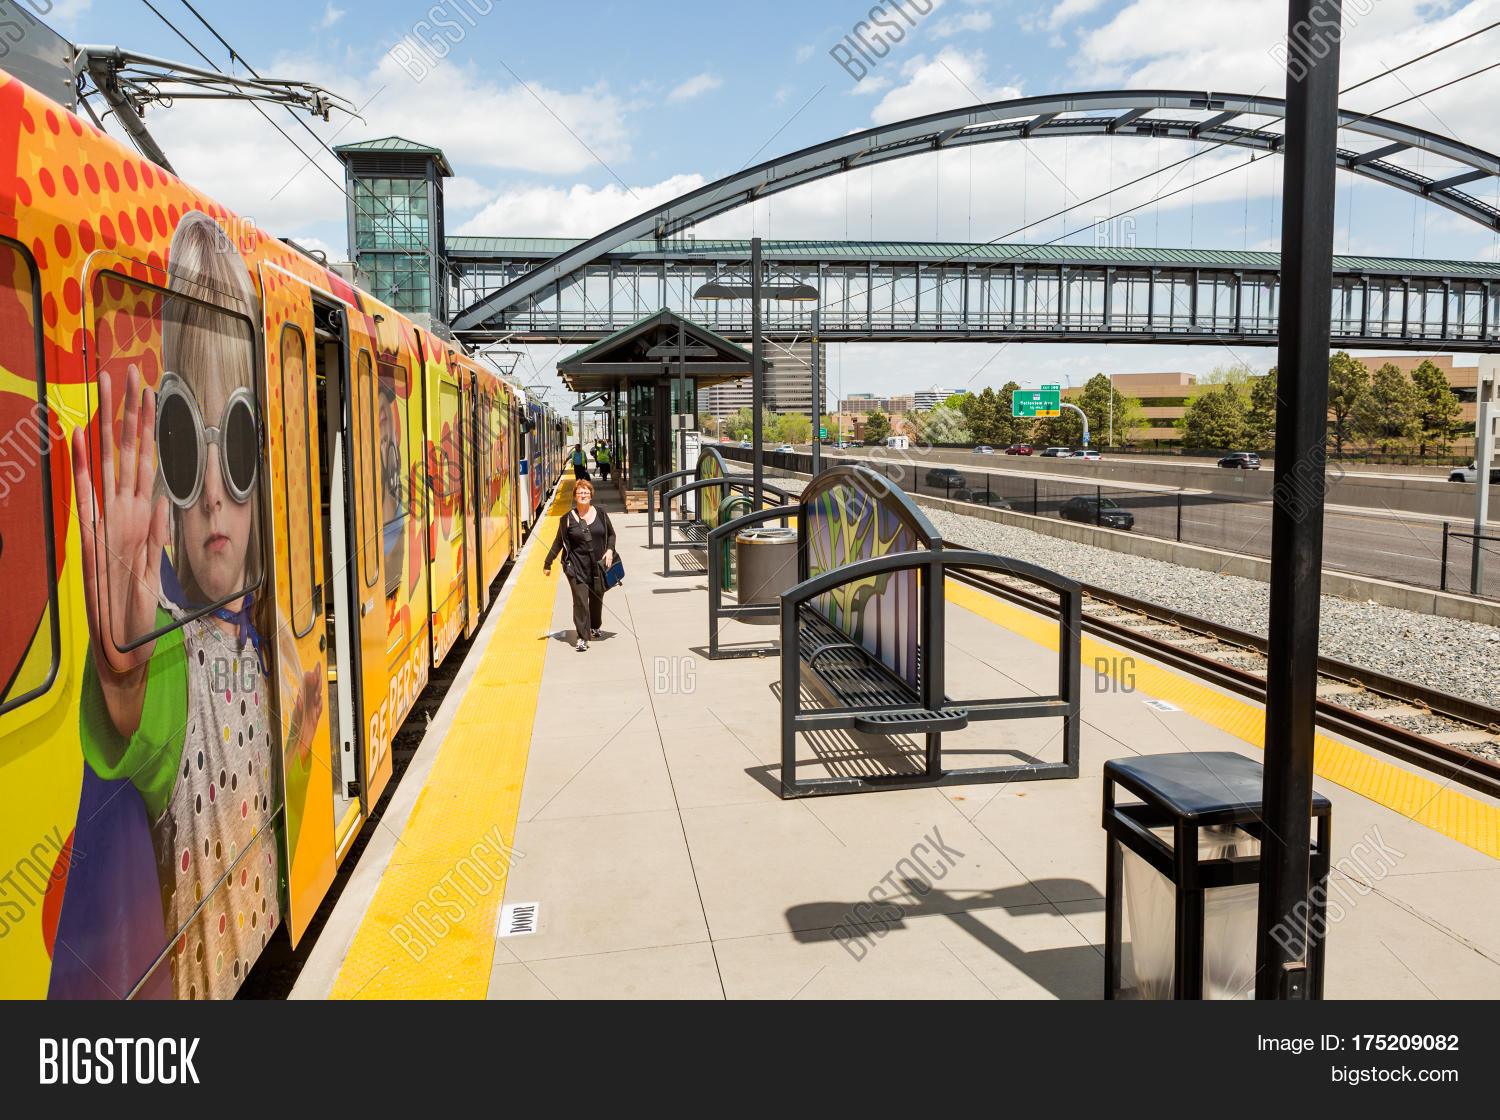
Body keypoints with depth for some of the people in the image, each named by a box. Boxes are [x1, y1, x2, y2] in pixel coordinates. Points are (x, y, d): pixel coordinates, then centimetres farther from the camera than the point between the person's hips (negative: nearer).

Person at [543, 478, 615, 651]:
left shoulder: (600, 514, 4)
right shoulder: (567, 519, -1)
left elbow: (611, 534, 16)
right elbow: (559, 542, 6)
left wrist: (609, 550, -1)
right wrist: (547, 563, 9)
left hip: (598, 565, 3)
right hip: (577, 566, -2)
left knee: (597, 598, 13)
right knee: (580, 601, -9)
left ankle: (594, 627, 39)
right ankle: (582, 638, -6)